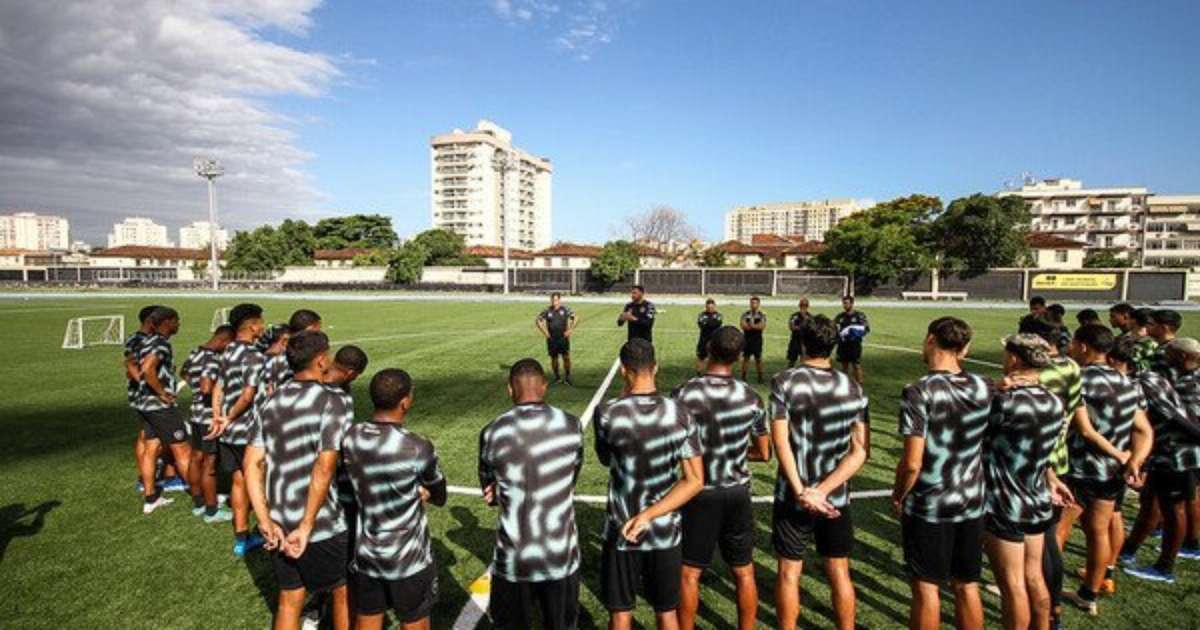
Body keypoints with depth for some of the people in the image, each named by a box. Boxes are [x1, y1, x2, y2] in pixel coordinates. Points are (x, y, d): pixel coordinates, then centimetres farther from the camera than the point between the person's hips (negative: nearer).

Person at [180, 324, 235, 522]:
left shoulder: (195, 352, 7)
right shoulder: (213, 359, -22)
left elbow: (183, 372, 26)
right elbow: (207, 388, -32)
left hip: (196, 414, 9)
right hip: (210, 417, -9)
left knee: (196, 458, 18)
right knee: (210, 464, 1)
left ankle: (198, 504, 32)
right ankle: (211, 511, 11)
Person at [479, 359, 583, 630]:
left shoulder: (492, 433, -10)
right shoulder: (571, 425, -8)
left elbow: (491, 493, 4)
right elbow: (571, 479, 5)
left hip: (513, 558, -1)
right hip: (562, 554, 1)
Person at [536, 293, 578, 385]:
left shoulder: (565, 310, -1)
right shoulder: (547, 311, 1)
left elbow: (576, 319, 3)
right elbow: (537, 321, 8)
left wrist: (570, 330, -4)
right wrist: (544, 332, 0)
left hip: (563, 338, -1)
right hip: (552, 339, 1)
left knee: (566, 358, -6)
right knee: (554, 358, 7)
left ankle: (568, 377, 6)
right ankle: (557, 377, 21)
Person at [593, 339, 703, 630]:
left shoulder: (606, 413, -18)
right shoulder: (681, 415, -11)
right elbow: (695, 481, -11)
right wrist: (649, 515, -14)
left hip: (621, 533, -2)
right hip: (666, 533, 2)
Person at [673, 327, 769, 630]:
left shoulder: (683, 394, -16)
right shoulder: (750, 397, -7)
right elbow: (764, 453, 2)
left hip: (700, 494, -3)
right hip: (738, 493, 3)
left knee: (689, 573, 12)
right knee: (744, 573, 18)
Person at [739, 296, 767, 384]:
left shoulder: (762, 315, 2)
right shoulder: (745, 314, 4)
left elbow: (763, 326, -13)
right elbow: (743, 326, -10)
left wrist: (750, 326, -15)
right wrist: (756, 326, -14)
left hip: (757, 340, -1)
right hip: (747, 339, 1)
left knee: (758, 359, 5)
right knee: (745, 358, 4)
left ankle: (760, 376, 13)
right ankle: (743, 376, 10)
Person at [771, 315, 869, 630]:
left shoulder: (784, 382, -12)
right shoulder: (854, 388, -2)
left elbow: (781, 441, -18)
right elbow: (860, 451, -7)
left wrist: (801, 492, -17)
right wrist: (822, 490, -13)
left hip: (793, 496, -3)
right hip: (836, 498, 3)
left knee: (789, 572, 13)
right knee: (840, 574, 18)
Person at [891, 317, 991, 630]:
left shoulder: (918, 392, -21)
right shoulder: (984, 387, -4)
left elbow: (912, 463, -21)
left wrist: (898, 496, -6)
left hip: (928, 506, -5)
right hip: (972, 503, 5)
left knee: (926, 588, 10)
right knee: (967, 587, 19)